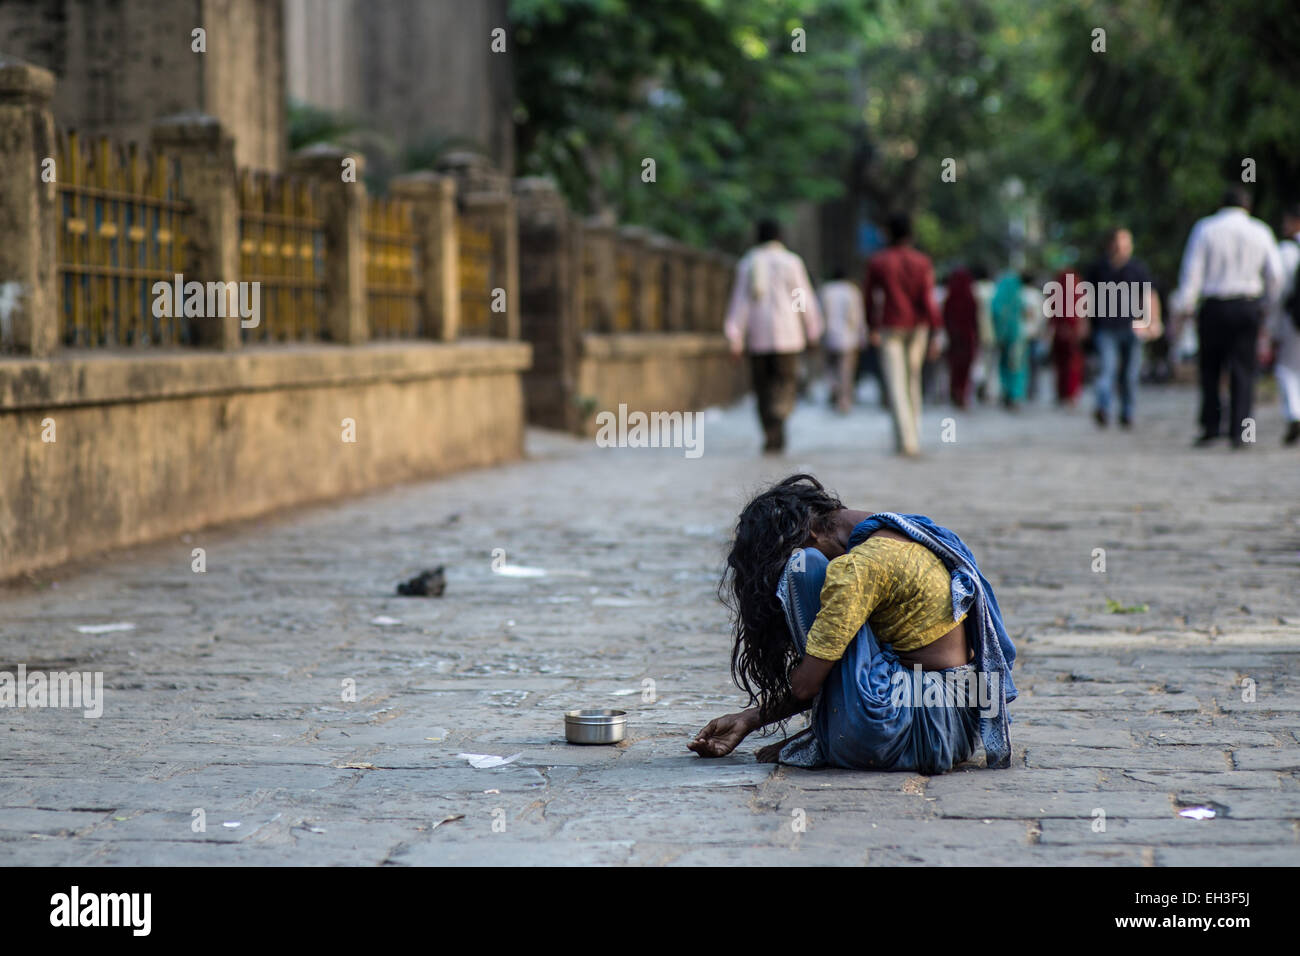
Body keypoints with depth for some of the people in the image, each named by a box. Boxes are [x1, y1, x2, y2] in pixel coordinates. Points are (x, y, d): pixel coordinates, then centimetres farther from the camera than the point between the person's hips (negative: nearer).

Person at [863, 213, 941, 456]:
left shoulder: (876, 262, -4)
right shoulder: (922, 262, -3)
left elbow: (869, 296, 4)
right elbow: (928, 299, -10)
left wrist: (872, 328, 16)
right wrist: (935, 333, -10)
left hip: (890, 327, -2)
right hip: (917, 326, 2)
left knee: (896, 385, -4)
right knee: (913, 380, 17)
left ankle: (907, 441, -14)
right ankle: (913, 434, 24)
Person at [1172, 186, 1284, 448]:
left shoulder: (1205, 228, 0)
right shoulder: (1261, 232, 5)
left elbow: (1192, 271, -4)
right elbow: (1275, 276, 7)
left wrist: (1183, 308, -3)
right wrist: (1267, 307, 19)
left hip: (1214, 306, -1)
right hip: (1249, 305, 1)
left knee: (1210, 368, 10)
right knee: (1243, 370, 2)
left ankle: (1211, 424, 3)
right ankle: (1239, 432, -3)